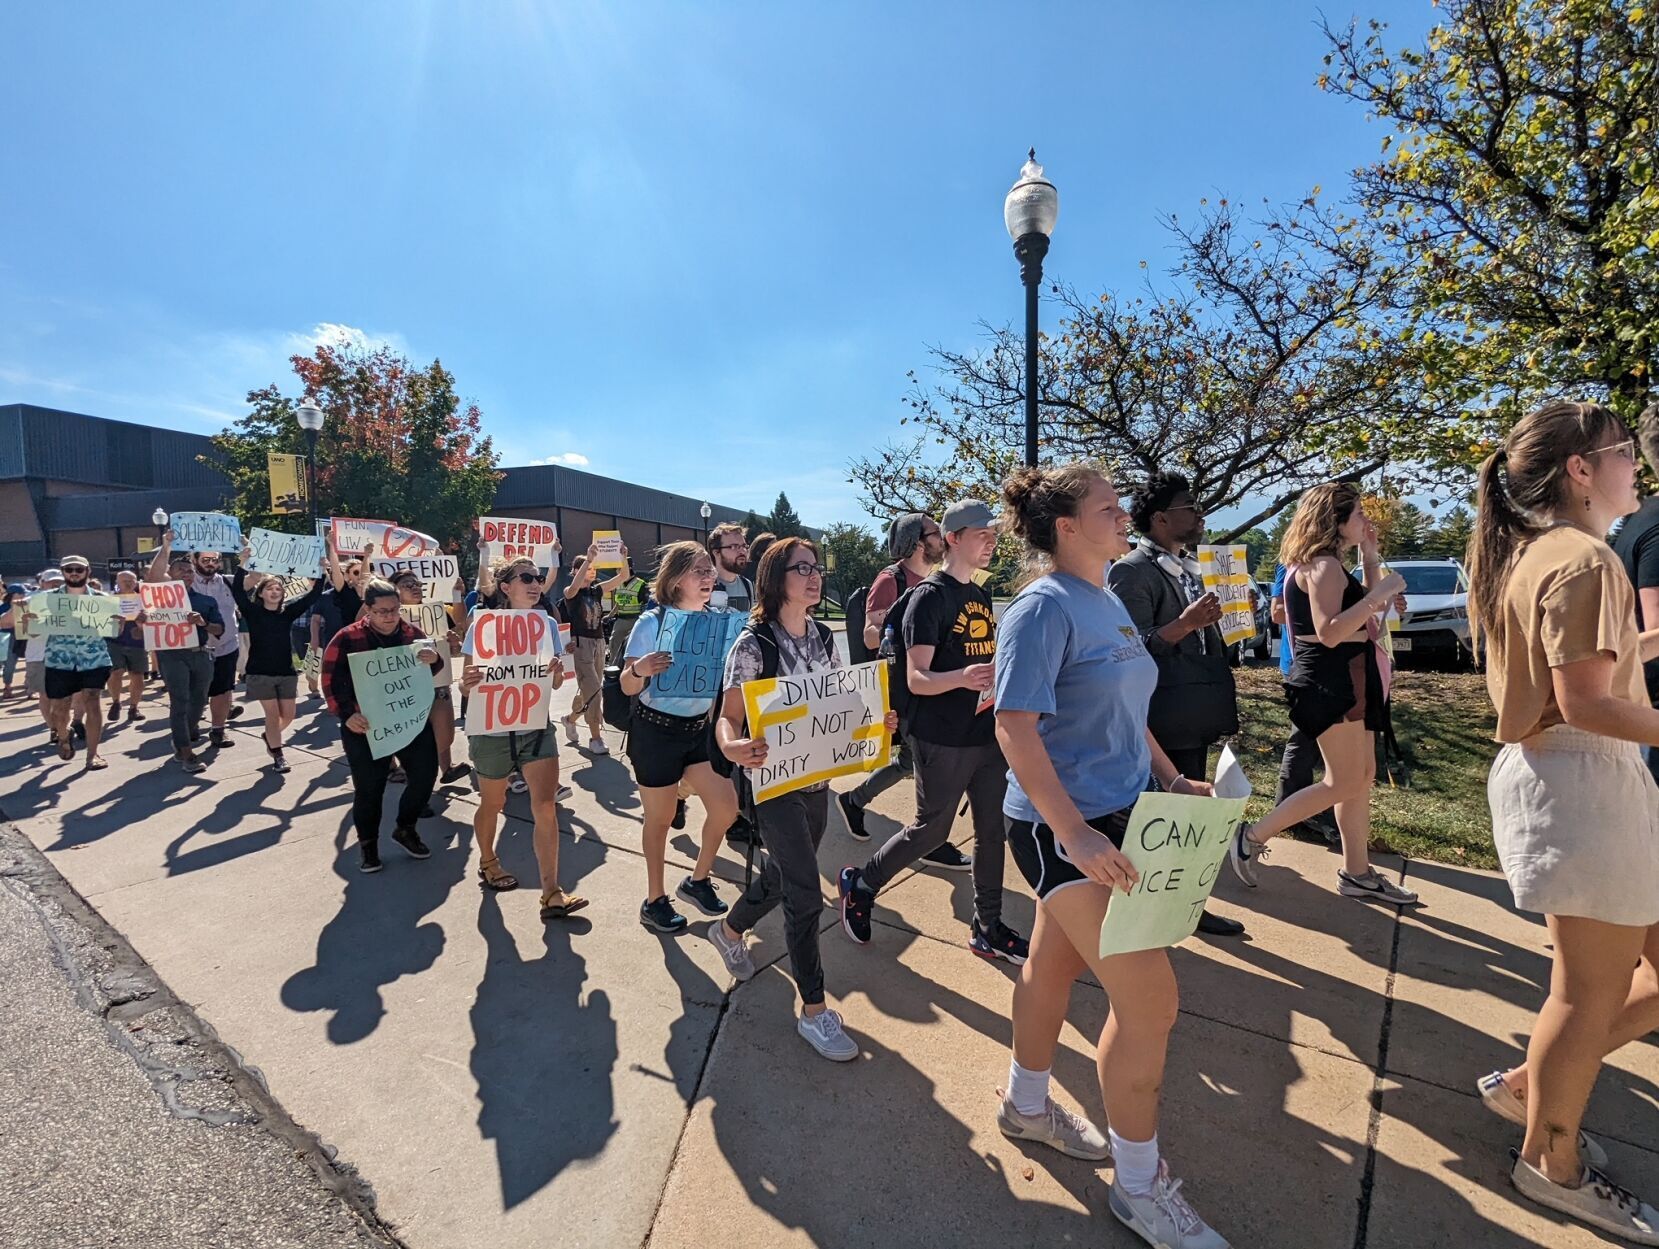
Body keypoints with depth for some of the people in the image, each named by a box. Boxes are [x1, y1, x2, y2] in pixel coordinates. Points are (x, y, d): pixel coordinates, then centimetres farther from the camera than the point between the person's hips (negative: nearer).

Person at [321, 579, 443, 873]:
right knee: (369, 786, 4)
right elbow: (331, 681, -9)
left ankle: (405, 828, 28)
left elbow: (429, 671, 10)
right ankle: (368, 843, 26)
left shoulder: (412, 633, 2)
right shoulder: (347, 639, -8)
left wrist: (433, 660, -14)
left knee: (426, 773, 5)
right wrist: (346, 714, -22)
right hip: (366, 725, -3)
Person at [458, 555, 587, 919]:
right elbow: (467, 683, -6)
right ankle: (487, 862, 45)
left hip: (536, 727, 3)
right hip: (492, 729, -2)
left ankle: (551, 893, 0)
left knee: (546, 806, -6)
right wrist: (467, 681, -29)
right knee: (492, 804, 16)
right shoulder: (484, 624, -9)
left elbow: (555, 683, 5)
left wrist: (557, 672, -18)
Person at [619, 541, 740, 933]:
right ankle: (654, 901, 28)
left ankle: (697, 880, 30)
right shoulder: (652, 623, -14)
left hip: (700, 728, 5)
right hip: (656, 731, -5)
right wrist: (639, 670, -33)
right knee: (660, 817, 8)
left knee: (726, 806, 5)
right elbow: (628, 686, -12)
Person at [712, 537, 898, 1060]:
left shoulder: (825, 638, 3)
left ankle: (730, 929, 52)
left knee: (783, 874, 22)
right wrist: (733, 747, -38)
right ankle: (813, 1010, 15)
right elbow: (728, 718, -16)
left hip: (817, 778, 7)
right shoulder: (753, 644, -16)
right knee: (806, 894, -4)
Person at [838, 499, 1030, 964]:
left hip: (988, 734, 7)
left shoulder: (982, 597, 12)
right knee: (930, 831, 3)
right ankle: (859, 885, 25)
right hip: (943, 739, -7)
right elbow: (918, 679, -19)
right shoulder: (930, 596, -13)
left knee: (992, 830, 11)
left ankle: (987, 928, 26)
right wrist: (960, 677, -37)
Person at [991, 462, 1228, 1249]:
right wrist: (1076, 835, -26)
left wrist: (1171, 779, 13)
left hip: (1117, 816, 9)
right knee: (1149, 1001, -2)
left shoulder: (1110, 603, 10)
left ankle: (1027, 1105, 43)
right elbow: (1014, 728, -23)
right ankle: (1139, 1185, 21)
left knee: (1054, 965, 22)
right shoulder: (1044, 608, -17)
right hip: (1064, 829, -8)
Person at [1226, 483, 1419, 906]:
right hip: (1329, 682, -11)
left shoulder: (1330, 565, 16)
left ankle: (1357, 872, 22)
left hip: (1346, 681, 11)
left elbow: (1368, 611, 19)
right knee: (1345, 781, -6)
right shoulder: (1323, 565, -16)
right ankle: (1253, 837, -1)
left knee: (1363, 775, 14)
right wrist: (1381, 592, -22)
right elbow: (1330, 633, -25)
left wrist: (1370, 556, 16)